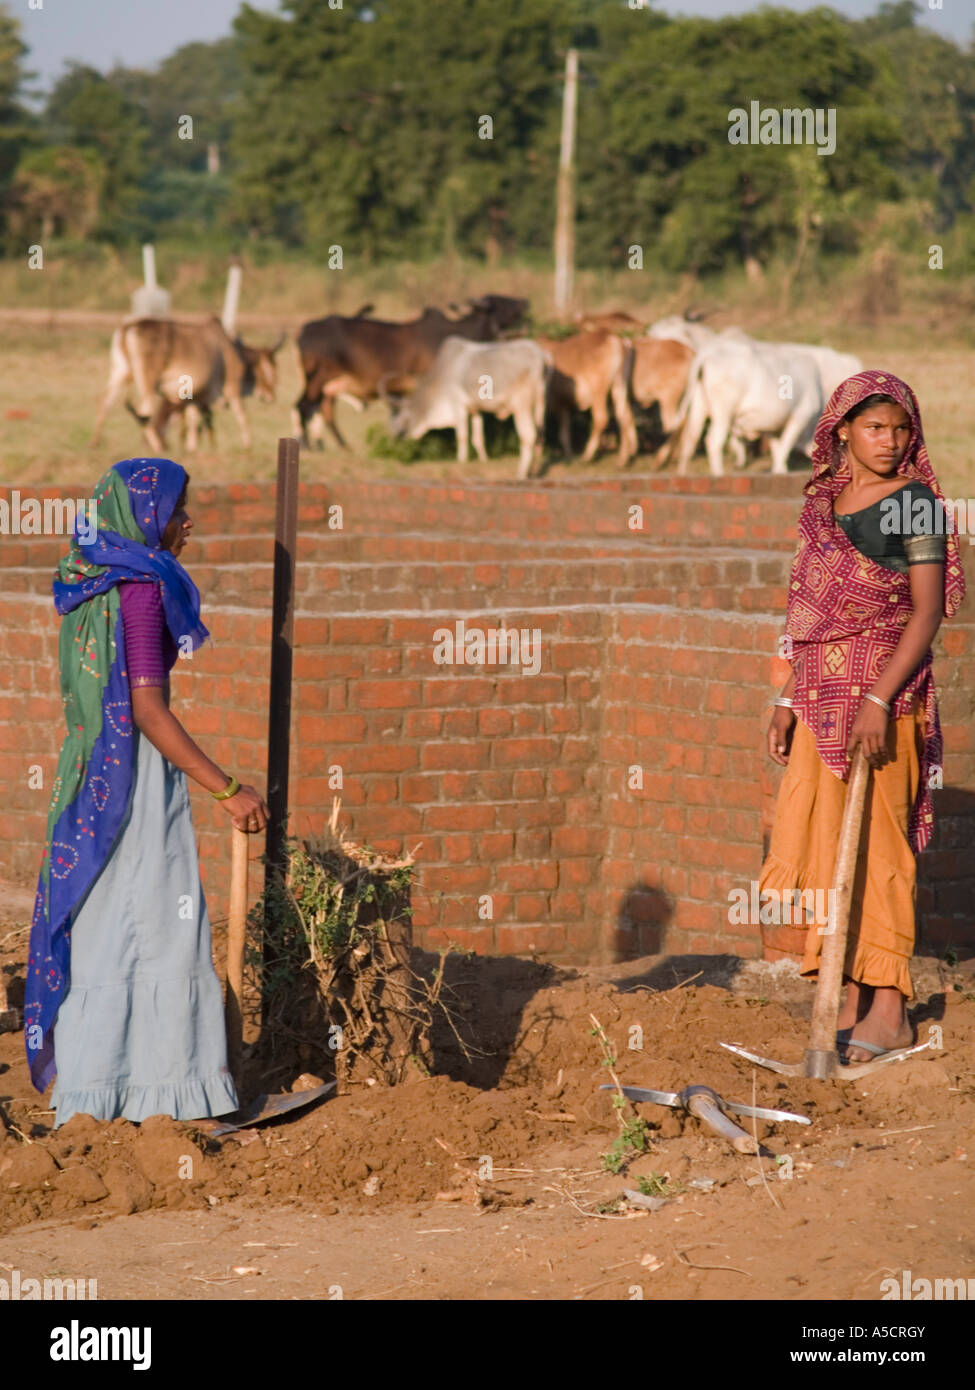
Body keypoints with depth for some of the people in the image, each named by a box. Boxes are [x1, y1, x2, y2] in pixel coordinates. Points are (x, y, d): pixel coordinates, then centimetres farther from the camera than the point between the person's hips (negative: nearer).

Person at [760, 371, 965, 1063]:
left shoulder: (914, 503, -6)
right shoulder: (825, 504, 13)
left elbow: (927, 612, -11)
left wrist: (879, 698, -19)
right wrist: (789, 698, 13)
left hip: (885, 687, -7)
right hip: (821, 691, 7)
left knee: (875, 845, -5)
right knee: (811, 844, 4)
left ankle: (890, 1010, 1)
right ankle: (850, 1001, 11)